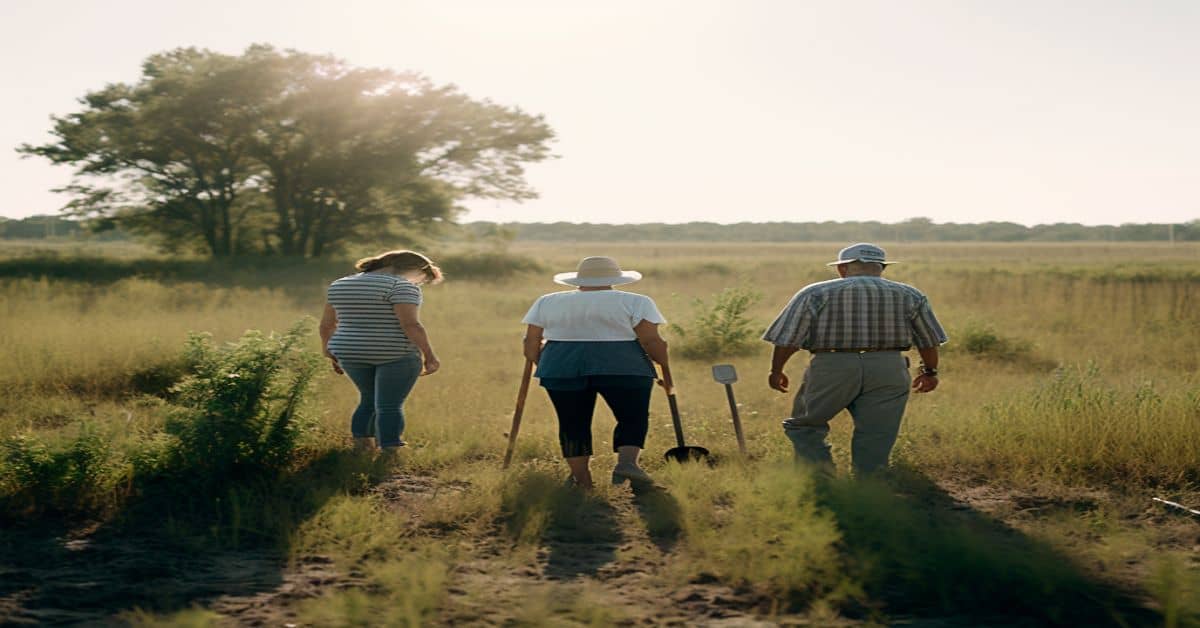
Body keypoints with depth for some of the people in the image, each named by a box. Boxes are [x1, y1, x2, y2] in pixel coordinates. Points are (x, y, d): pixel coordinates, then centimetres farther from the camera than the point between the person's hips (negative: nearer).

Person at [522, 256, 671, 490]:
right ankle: (627, 462, -12)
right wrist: (666, 368, 11)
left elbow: (531, 343, 12)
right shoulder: (634, 302, 4)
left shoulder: (547, 302, 13)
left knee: (573, 424, 13)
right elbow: (651, 341, -2)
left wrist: (543, 366, 26)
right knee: (633, 418, 10)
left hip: (561, 367, 2)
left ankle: (582, 482, 13)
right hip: (623, 368, -2)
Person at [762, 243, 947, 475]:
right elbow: (929, 340, 18)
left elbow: (788, 337, 0)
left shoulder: (816, 292, 3)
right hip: (888, 369, 2)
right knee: (876, 437, 8)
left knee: (804, 426, 13)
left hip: (831, 368, -2)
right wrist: (929, 371, 32)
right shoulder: (909, 295, 11)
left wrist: (776, 370, 11)